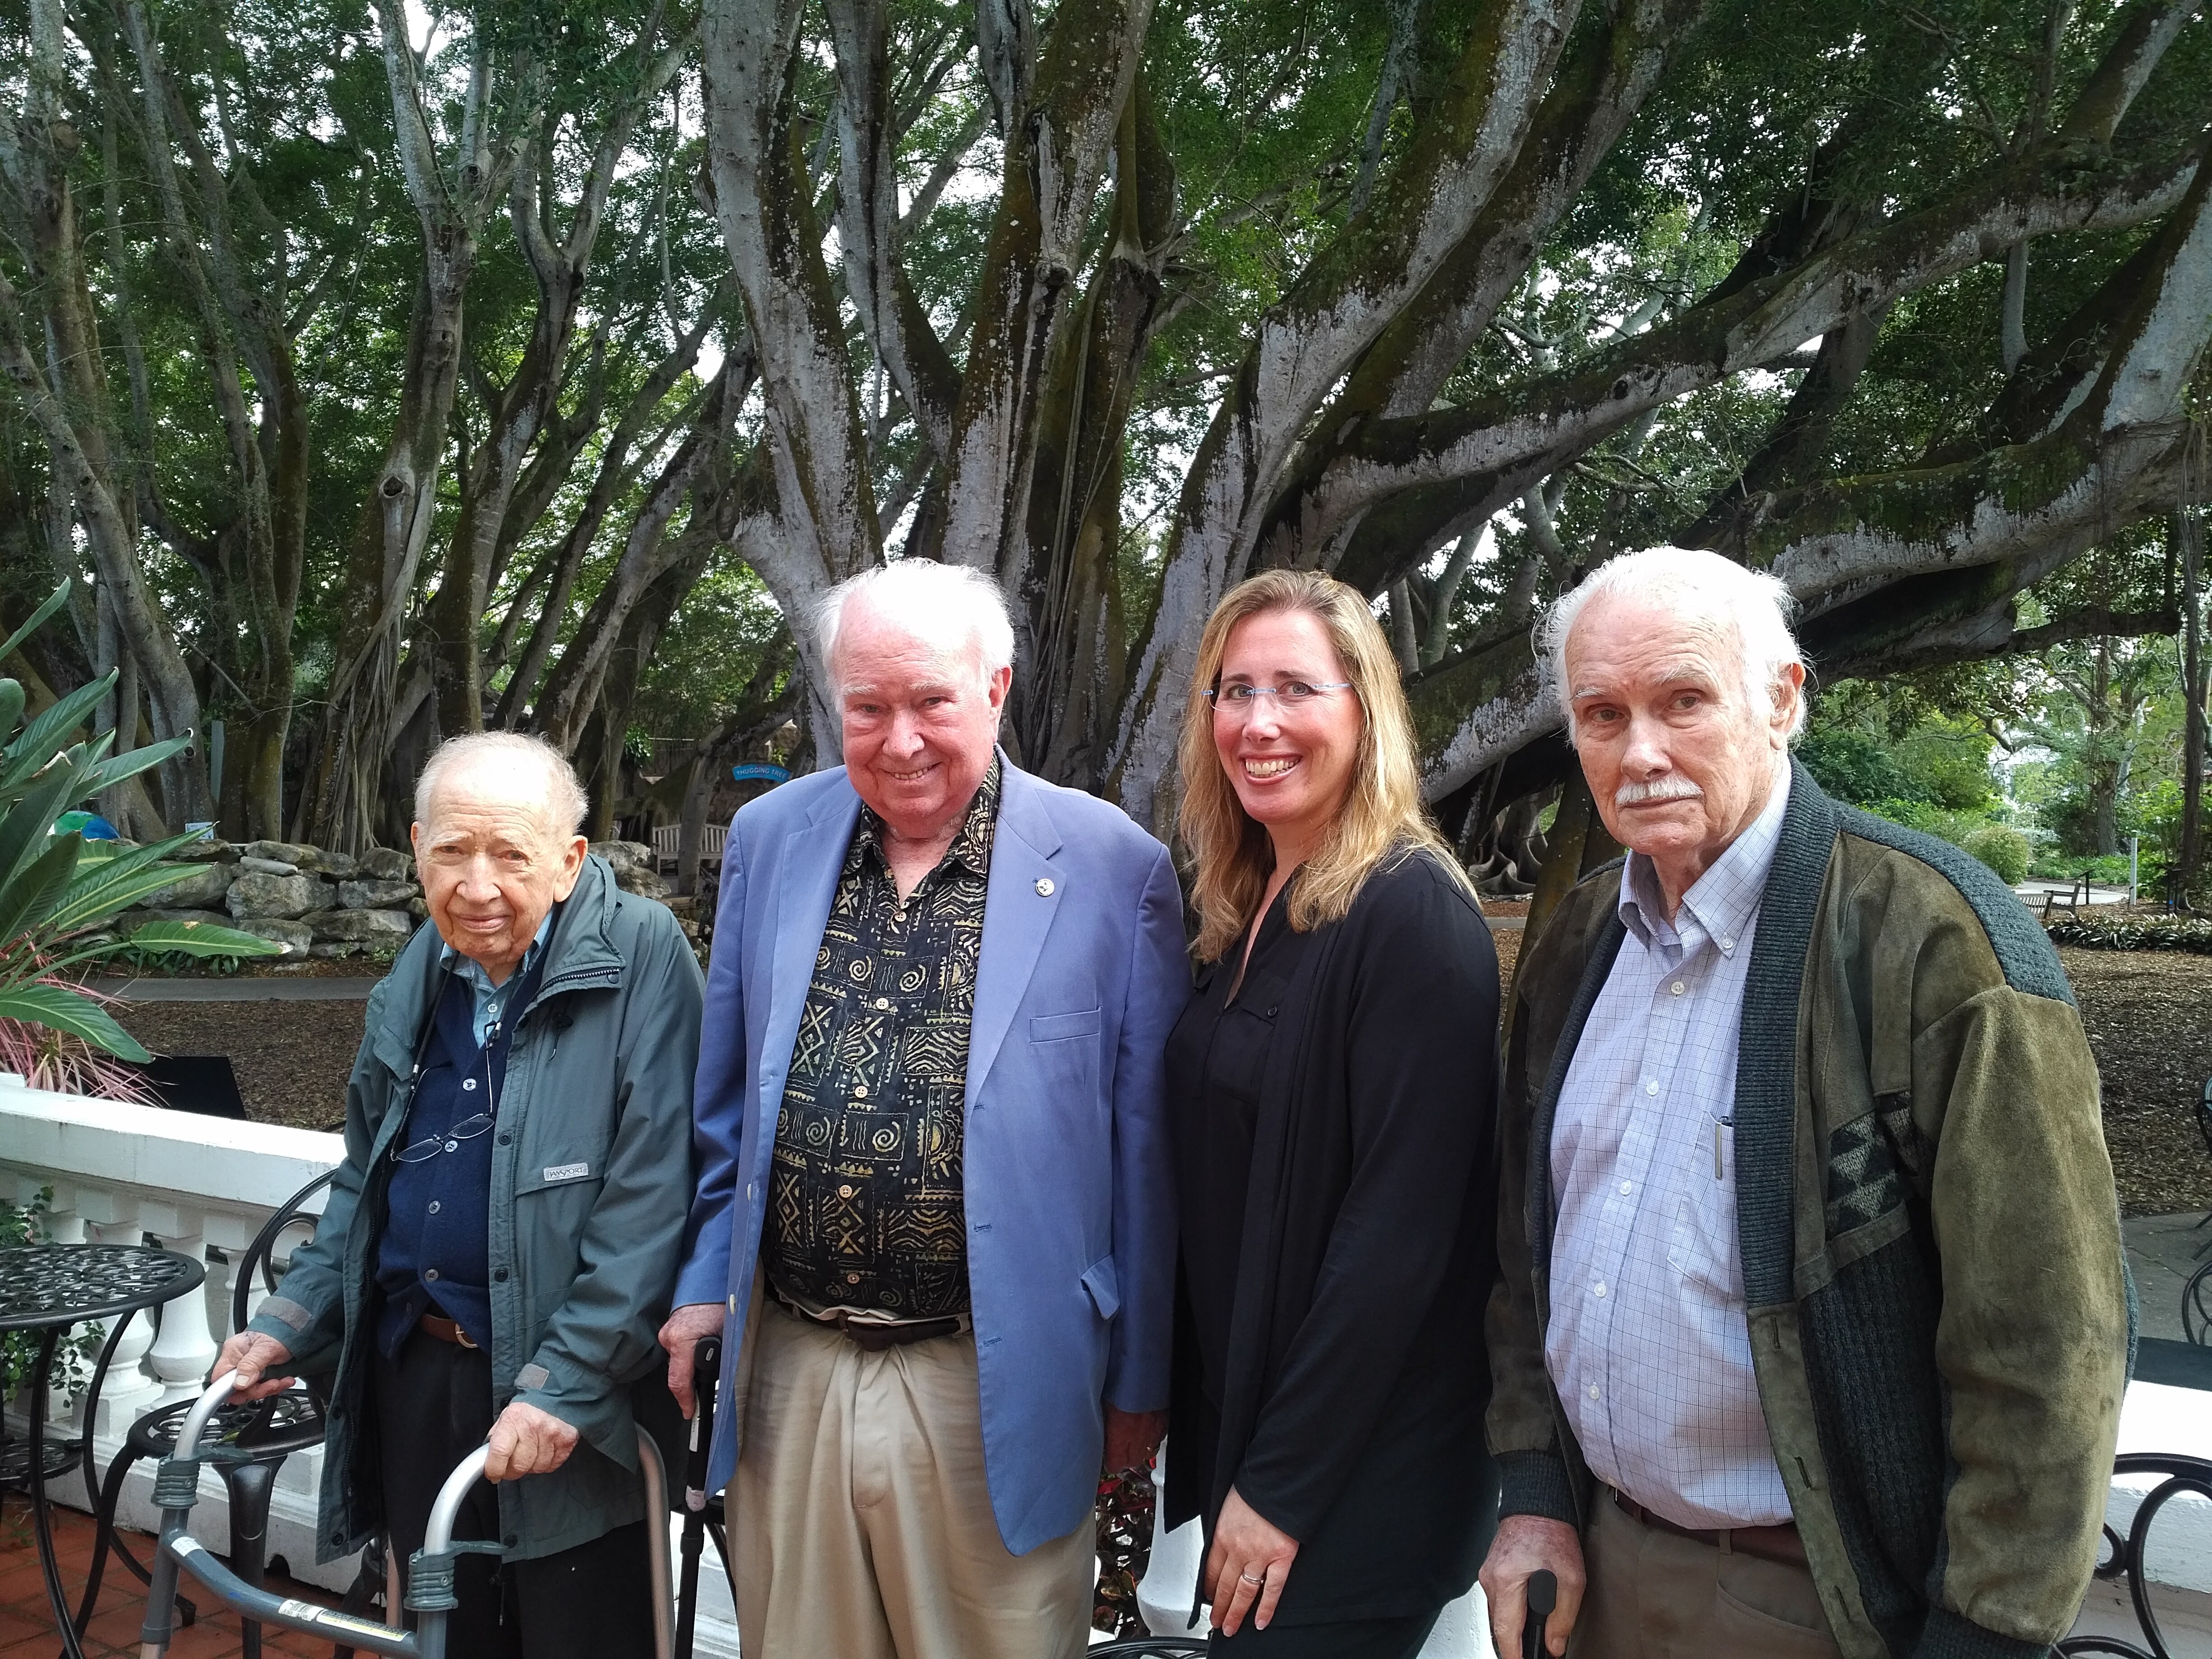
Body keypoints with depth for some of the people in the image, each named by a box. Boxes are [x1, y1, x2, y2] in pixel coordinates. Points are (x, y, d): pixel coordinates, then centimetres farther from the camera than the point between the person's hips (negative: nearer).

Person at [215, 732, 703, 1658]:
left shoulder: (639, 958, -13)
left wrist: (566, 1383, -22)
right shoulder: (419, 977, 8)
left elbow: (652, 1199, -19)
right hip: (414, 1381, 6)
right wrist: (289, 1323, 9)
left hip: (573, 1405, -6)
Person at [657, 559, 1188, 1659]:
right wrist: (706, 1283, 10)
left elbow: (1146, 1150, -3)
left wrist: (1138, 1380, 1)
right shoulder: (768, 840, 3)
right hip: (786, 1373, 4)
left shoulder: (1113, 869, -9)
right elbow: (726, 1100, 13)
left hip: (993, 1392, -3)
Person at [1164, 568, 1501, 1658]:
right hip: (1237, 1425, 7)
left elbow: (1400, 1226, -21)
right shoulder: (1248, 914, 6)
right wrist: (1225, 1453, 8)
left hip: (1358, 1478, -7)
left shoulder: (1412, 912, -18)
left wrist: (1283, 1483, -17)